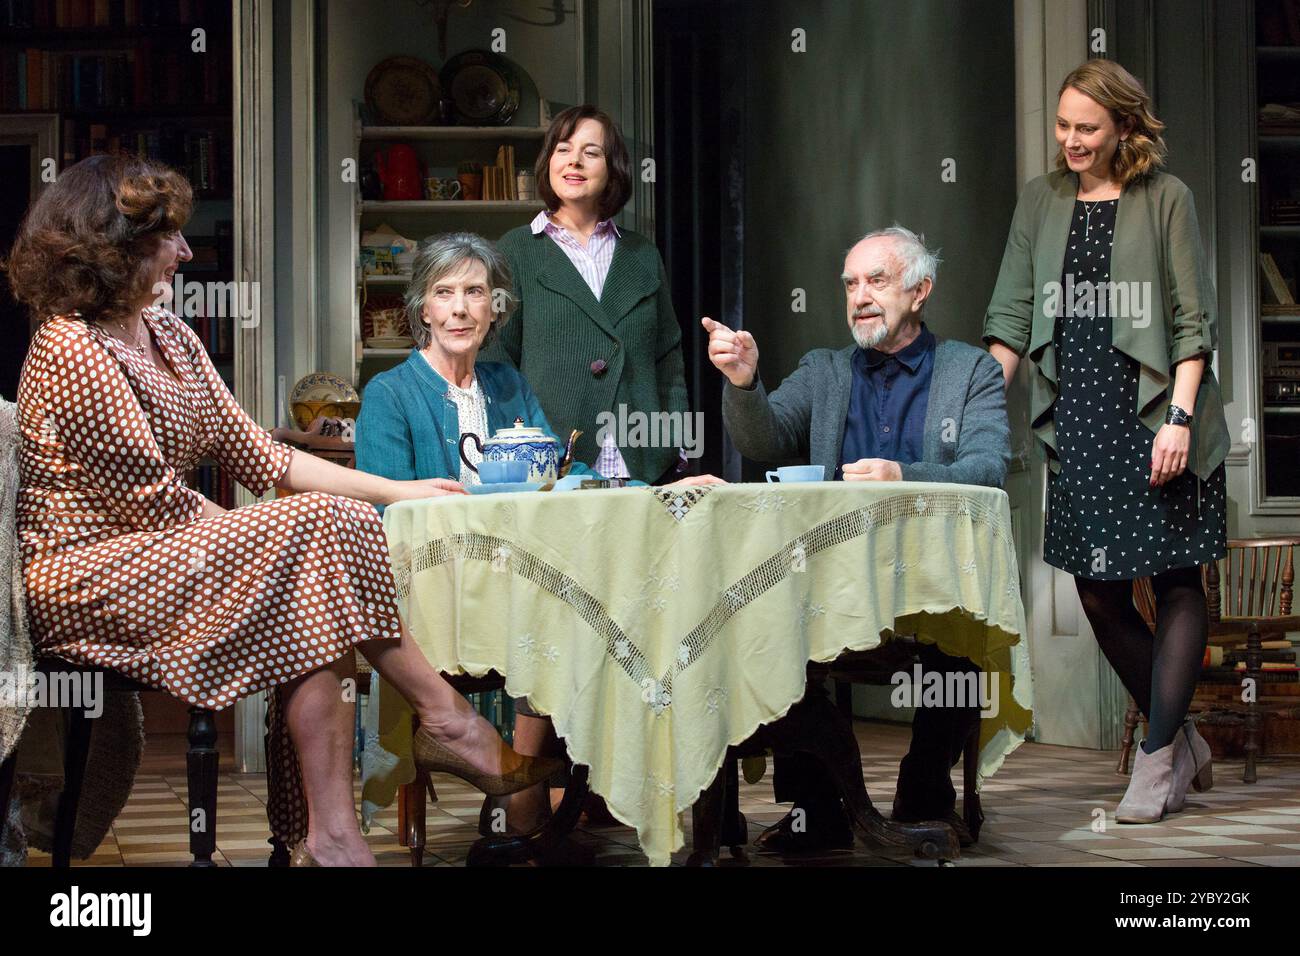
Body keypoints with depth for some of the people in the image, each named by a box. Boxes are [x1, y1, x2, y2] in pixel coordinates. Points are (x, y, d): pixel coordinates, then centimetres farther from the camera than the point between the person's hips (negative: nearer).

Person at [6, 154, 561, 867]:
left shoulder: (167, 335, 14)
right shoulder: (74, 355, -16)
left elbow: (254, 455, 13)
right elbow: (158, 504, -17)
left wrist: (394, 491, 7)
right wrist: (274, 536, -7)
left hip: (150, 549, 9)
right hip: (85, 580, -9)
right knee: (321, 529, -20)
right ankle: (449, 722, -11)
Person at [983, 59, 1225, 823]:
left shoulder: (1165, 198, 1)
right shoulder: (1041, 203, 12)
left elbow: (1192, 320, -3)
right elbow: (1012, 318, 10)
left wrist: (1180, 417, -12)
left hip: (1153, 419, -4)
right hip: (1079, 423, 4)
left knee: (1176, 582, -2)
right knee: (1099, 594, 4)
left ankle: (1158, 759, 3)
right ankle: (1184, 741, 18)